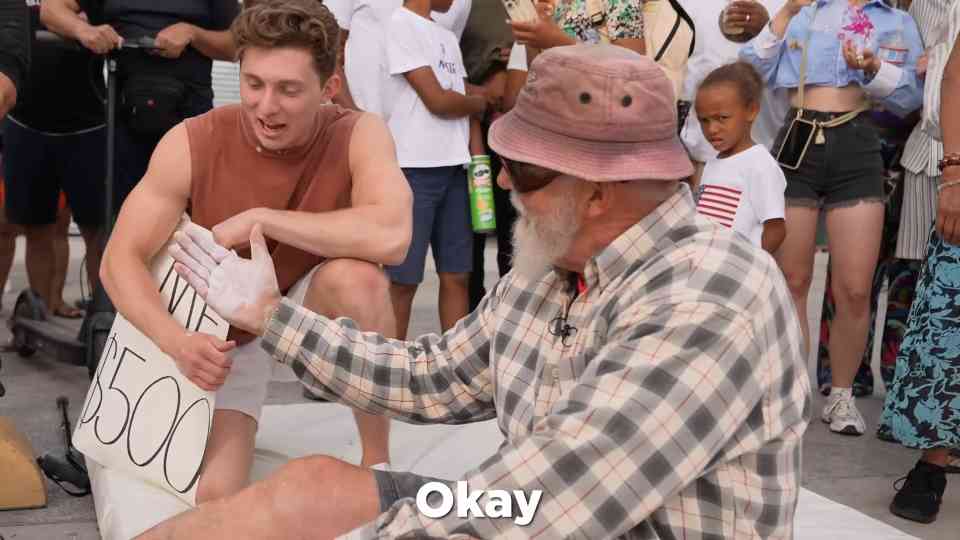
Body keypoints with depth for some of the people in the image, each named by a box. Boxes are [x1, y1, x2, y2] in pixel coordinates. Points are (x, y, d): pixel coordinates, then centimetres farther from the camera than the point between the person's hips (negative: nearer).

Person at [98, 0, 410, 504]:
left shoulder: (358, 135, -22)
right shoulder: (192, 143, -21)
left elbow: (391, 236, -40)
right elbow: (120, 261, -19)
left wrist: (258, 218, -33)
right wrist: (177, 339, -38)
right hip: (222, 335, 1)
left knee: (358, 276, -34)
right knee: (211, 497, -15)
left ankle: (376, 462, -15)